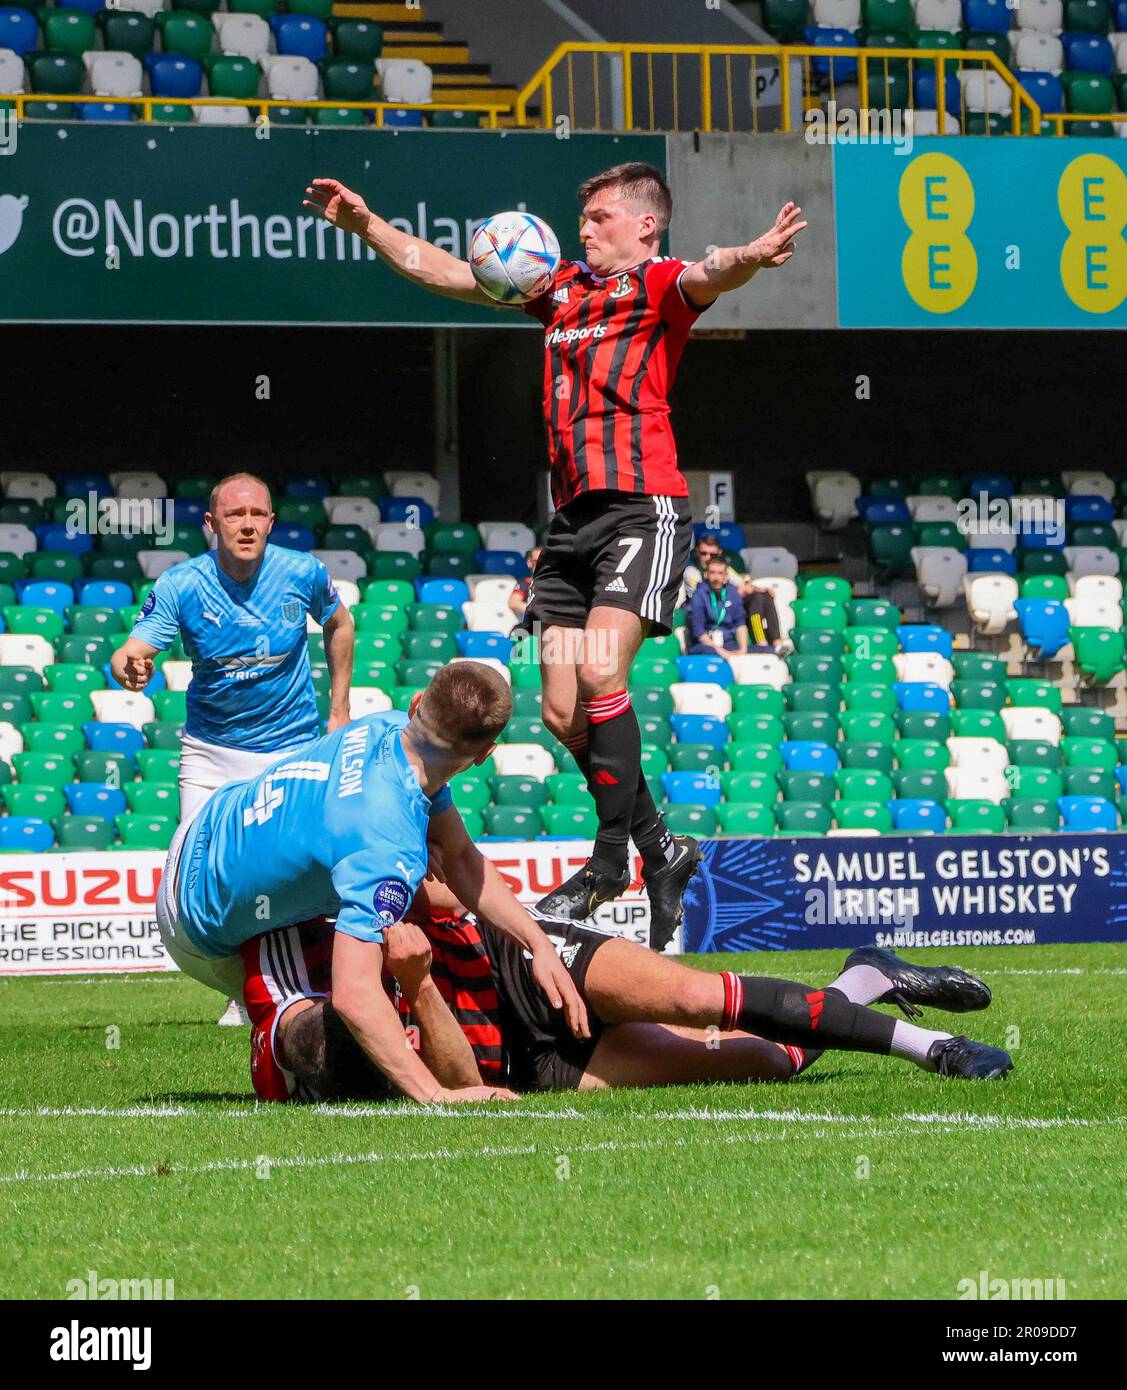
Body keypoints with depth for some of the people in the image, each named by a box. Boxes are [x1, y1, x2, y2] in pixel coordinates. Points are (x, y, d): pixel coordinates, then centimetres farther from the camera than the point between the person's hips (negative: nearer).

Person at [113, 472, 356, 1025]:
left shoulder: (303, 574, -11)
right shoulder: (180, 586, -15)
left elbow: (339, 624, 11)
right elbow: (133, 652, -26)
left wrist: (339, 708, 11)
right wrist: (128, 666, -51)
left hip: (291, 749, 0)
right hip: (211, 750, 0)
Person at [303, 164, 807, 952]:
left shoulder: (660, 285, 0)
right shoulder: (564, 288, 21)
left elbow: (708, 277, -24)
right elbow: (441, 271, 28)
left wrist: (752, 258, -46)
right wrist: (366, 224, 25)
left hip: (643, 507, -8)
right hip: (573, 517, 8)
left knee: (599, 672, -22)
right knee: (563, 714, 3)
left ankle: (611, 863, -10)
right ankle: (662, 850, 19)